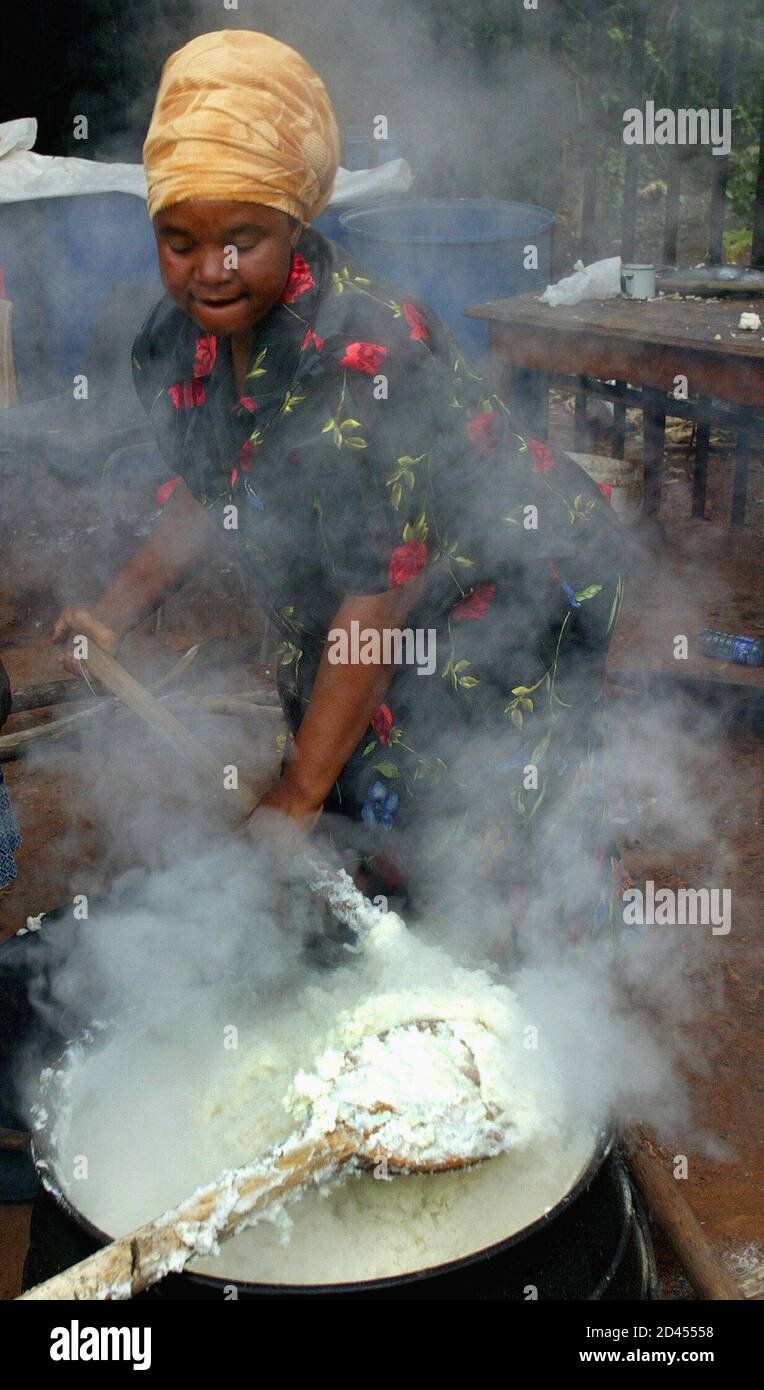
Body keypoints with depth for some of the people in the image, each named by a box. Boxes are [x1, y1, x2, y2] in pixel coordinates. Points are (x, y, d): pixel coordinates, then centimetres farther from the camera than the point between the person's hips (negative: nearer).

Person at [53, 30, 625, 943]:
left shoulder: (364, 357, -34)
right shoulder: (179, 342, -9)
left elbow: (379, 598, -32)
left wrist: (300, 793, -26)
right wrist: (122, 606, -5)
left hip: (512, 592, -7)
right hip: (333, 610, 7)